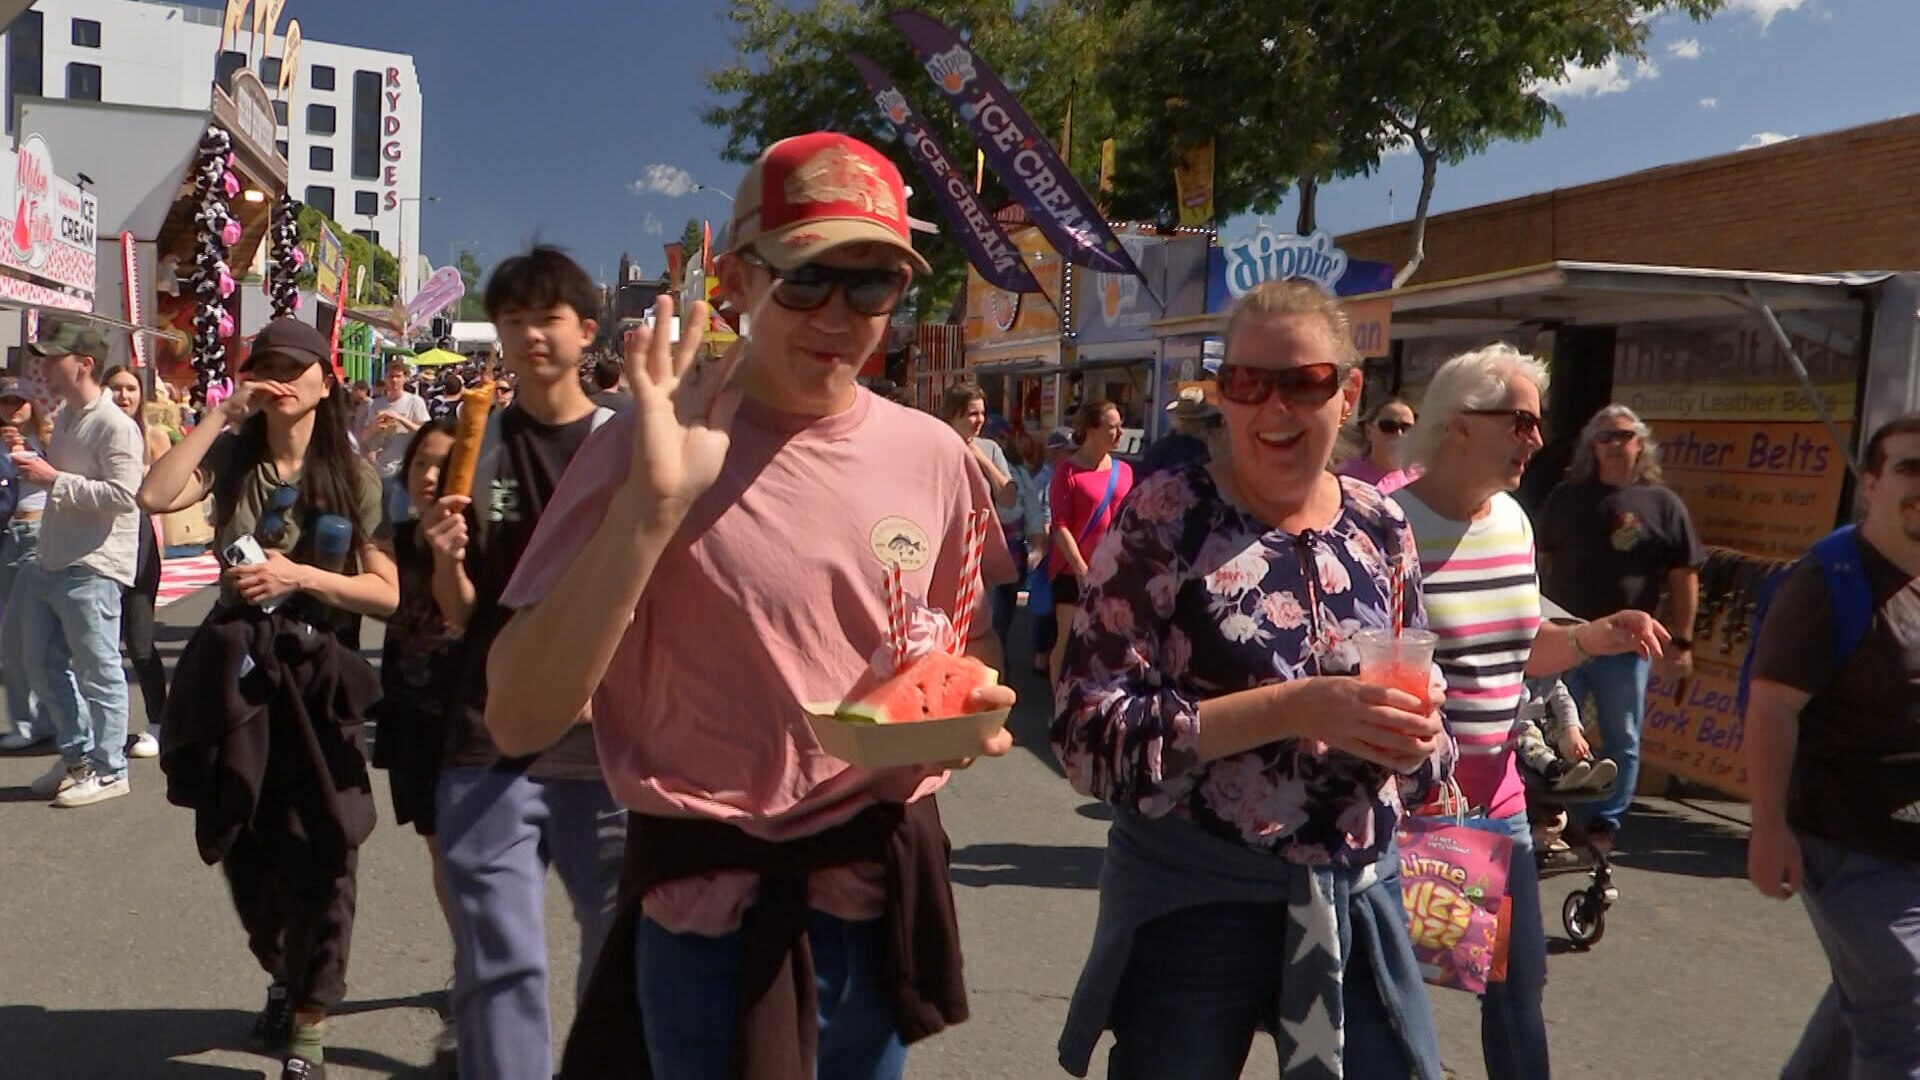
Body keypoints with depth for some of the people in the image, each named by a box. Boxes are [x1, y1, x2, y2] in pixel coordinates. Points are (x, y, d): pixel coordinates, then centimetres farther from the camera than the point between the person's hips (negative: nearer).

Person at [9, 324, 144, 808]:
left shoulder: (115, 426, -15)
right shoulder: (65, 418, 14)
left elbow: (123, 495, -24)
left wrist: (54, 477, -22)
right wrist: (35, 469, 8)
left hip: (92, 568, -10)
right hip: (51, 563, 10)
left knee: (98, 671, -1)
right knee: (41, 663, 16)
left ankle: (108, 770, 10)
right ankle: (77, 755, 30)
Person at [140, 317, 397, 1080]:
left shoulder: (354, 475, -2)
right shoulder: (233, 454, 4)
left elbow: (387, 593, -7)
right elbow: (155, 496, -17)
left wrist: (300, 575, -20)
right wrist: (222, 414, -12)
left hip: (317, 674, -2)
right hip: (236, 668, 3)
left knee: (316, 852, 1)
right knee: (242, 845, 15)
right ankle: (283, 974, 42)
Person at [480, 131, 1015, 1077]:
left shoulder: (931, 455, -2)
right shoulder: (652, 449, -13)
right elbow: (518, 720, -21)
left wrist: (975, 707, -9)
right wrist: (650, 506, -30)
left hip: (887, 889, 5)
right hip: (713, 909, -4)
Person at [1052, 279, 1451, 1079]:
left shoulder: (1381, 530, 3)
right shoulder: (1163, 518, -12)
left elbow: (1415, 730, 12)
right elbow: (1088, 735, -18)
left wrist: (1418, 737, -12)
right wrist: (1293, 708, -26)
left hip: (1358, 898, 4)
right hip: (1191, 903, -4)